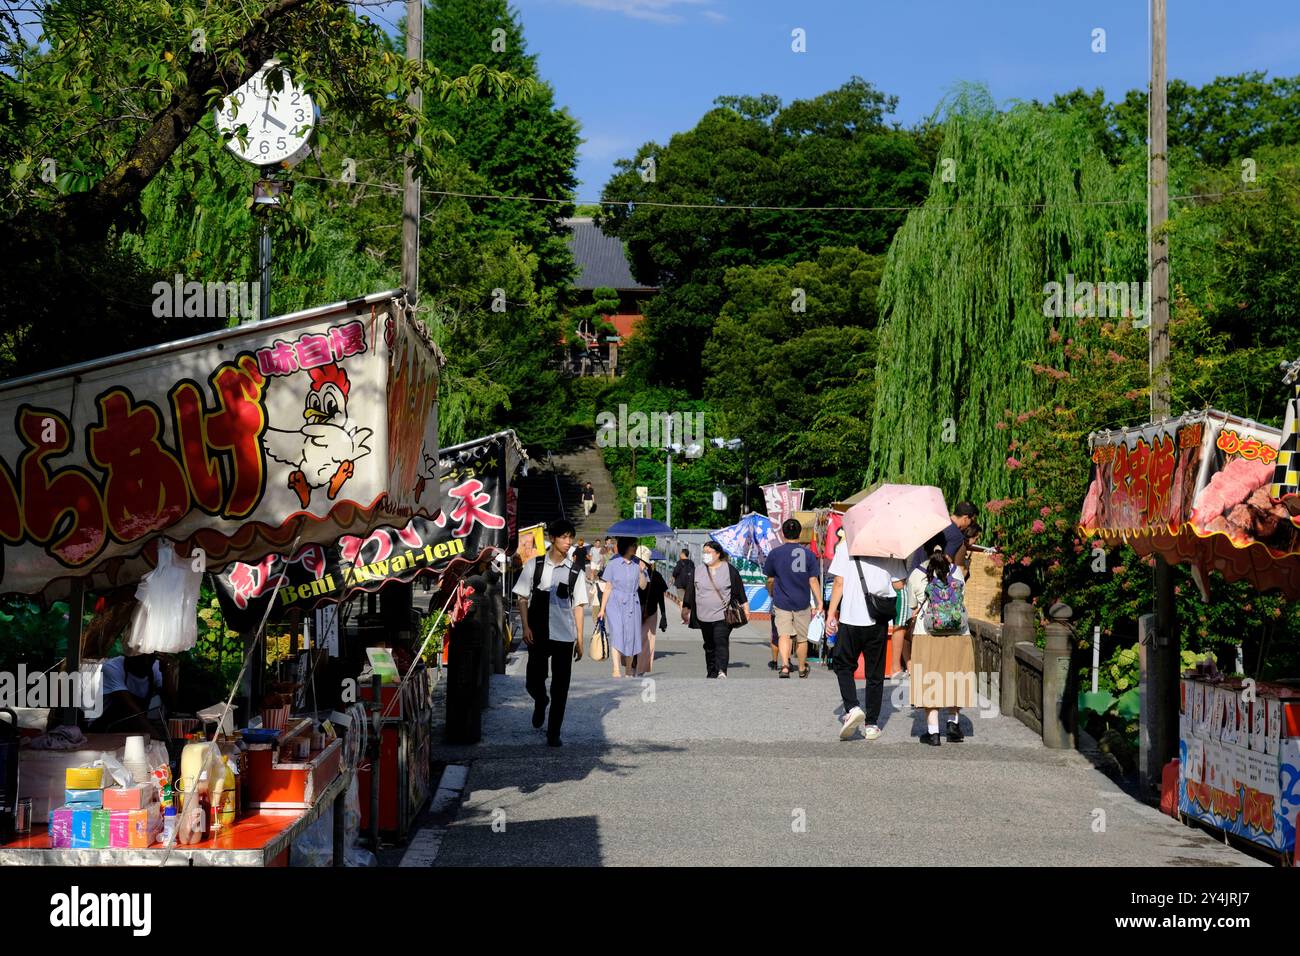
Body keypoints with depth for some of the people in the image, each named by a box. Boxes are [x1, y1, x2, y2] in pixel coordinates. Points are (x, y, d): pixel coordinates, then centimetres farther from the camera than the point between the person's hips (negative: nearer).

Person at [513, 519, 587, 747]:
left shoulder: (575, 572, 4)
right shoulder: (534, 565, 1)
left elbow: (577, 606, 7)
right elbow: (522, 598, 4)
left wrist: (580, 639, 5)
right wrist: (526, 627, -6)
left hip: (564, 636, 1)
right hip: (538, 634, -1)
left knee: (560, 687, 1)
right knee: (534, 682, 4)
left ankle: (554, 732, 12)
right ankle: (540, 703, 39)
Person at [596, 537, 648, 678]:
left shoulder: (638, 563, 6)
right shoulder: (613, 563, -1)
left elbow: (643, 586, 6)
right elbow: (608, 588, 2)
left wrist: (641, 571, -10)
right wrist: (602, 609, 2)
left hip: (632, 604, 3)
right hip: (615, 603, -3)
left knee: (631, 636, 5)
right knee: (617, 634, -18)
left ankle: (629, 670, 20)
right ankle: (616, 669, -25)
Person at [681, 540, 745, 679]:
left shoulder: (729, 569, 2)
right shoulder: (698, 571, 10)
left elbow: (738, 590, 6)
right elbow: (690, 592, 14)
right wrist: (686, 609, 12)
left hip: (723, 615, -4)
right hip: (704, 617, 4)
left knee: (721, 642, -18)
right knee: (709, 646, 9)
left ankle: (721, 670, -28)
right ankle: (711, 673, 17)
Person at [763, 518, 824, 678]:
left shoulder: (775, 553, -2)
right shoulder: (808, 554, -3)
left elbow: (770, 579, 8)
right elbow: (813, 580, -4)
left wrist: (771, 595, 26)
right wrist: (820, 602, 1)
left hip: (782, 602, -1)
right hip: (802, 603, 1)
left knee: (784, 635, -6)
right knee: (802, 638, 14)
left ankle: (785, 665, -28)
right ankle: (802, 668, 30)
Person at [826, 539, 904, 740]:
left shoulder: (844, 547, -4)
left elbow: (839, 583, -7)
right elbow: (899, 585, 1)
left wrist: (831, 614, -1)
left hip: (850, 618, -2)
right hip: (878, 620, 2)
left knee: (842, 665, 15)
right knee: (875, 673, 11)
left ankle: (852, 708, -6)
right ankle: (871, 724, 13)